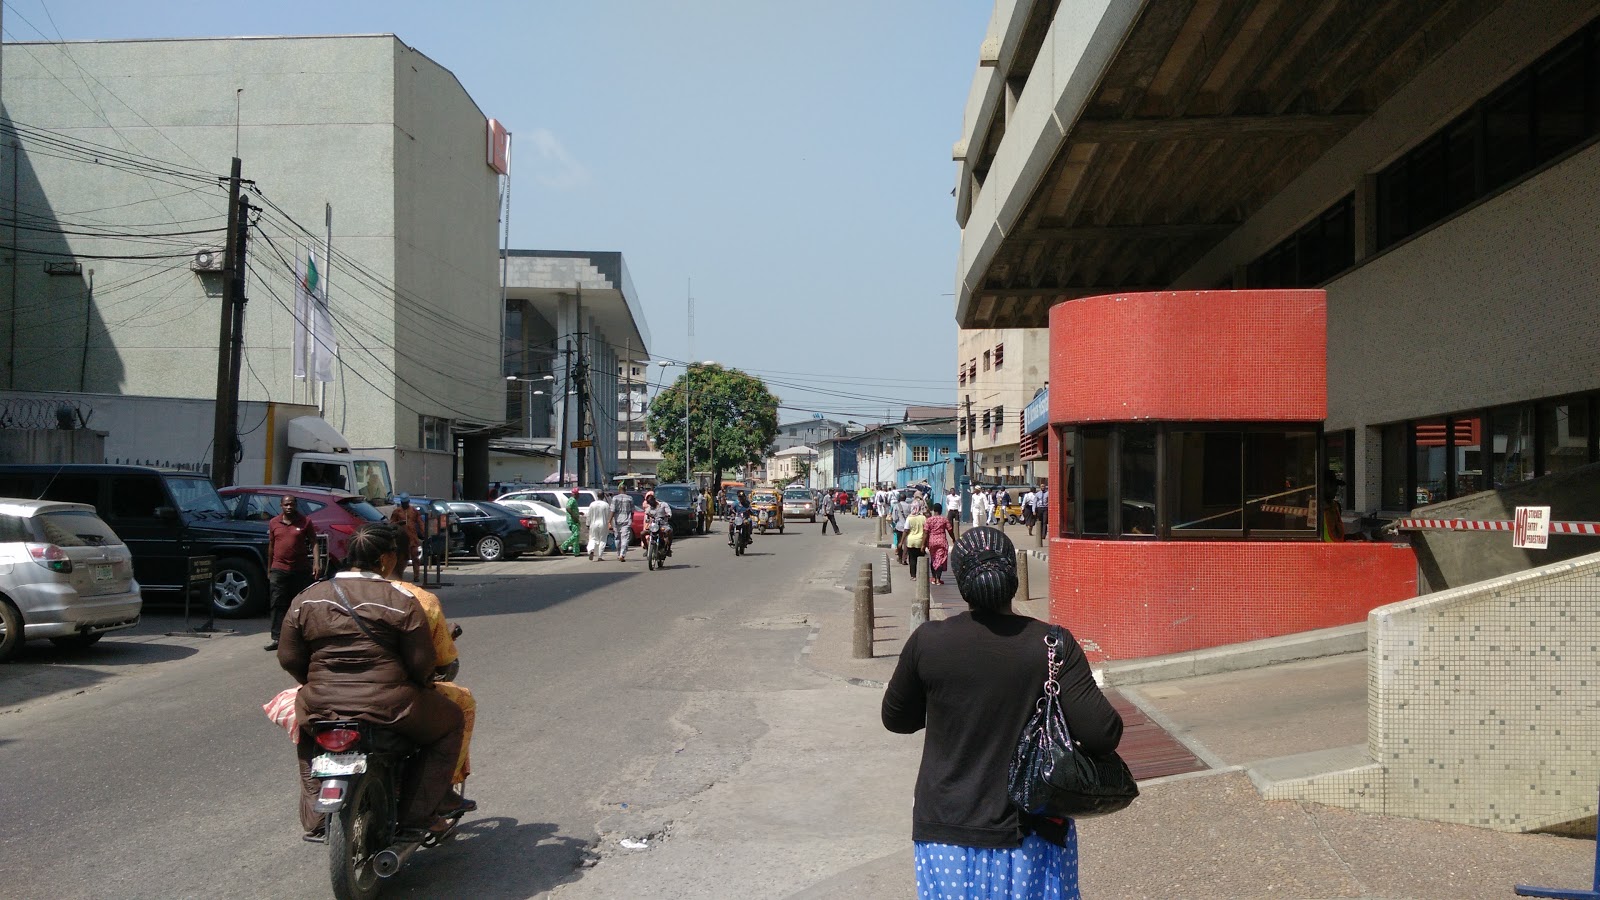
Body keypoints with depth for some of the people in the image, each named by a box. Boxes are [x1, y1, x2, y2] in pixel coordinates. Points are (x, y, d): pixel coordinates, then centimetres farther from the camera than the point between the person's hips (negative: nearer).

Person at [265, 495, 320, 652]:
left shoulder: (305, 522, 0)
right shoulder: (274, 523, 8)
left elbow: (313, 543, 0)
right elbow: (271, 546, 15)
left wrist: (315, 563, -12)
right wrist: (269, 569, 16)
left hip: (301, 570, -1)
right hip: (279, 570, 1)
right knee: (278, 604, -3)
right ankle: (276, 637, -3)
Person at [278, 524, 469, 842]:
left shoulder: (306, 599, 5)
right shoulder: (401, 600, -7)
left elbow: (288, 658, 8)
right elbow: (422, 663, -8)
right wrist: (421, 685, 13)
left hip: (321, 708, 5)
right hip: (389, 708, -5)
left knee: (305, 728, 38)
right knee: (450, 720, 18)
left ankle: (315, 821, 31)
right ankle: (418, 814, 11)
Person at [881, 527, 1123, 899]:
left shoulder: (927, 641, -11)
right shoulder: (1053, 644, -14)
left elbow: (896, 720, 3)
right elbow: (1102, 733, -18)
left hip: (947, 833, 0)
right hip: (1030, 835, 0)